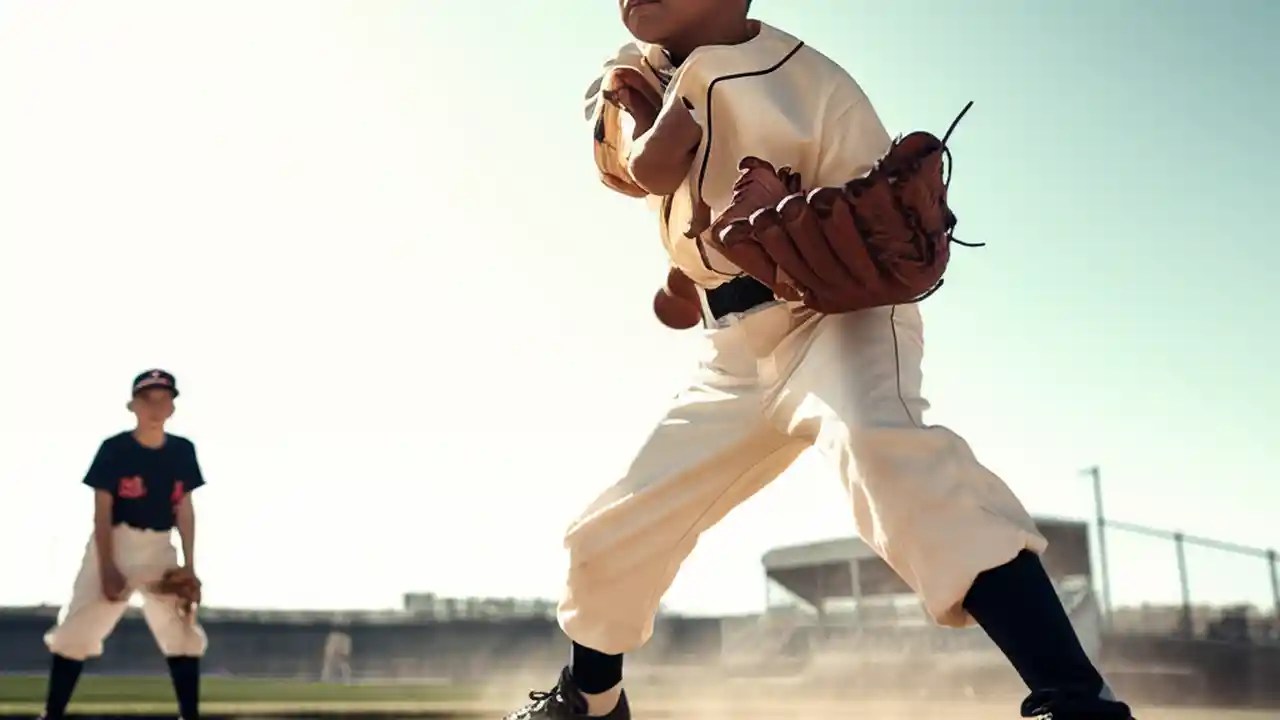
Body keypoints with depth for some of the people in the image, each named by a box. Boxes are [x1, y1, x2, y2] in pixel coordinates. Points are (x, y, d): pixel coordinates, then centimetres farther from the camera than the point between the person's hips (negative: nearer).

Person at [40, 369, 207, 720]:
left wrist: (189, 566, 0)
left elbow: (185, 510, 4)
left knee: (185, 633, 3)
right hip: (113, 547, -3)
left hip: (160, 549, 3)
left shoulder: (182, 451, 0)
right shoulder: (114, 449, -10)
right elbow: (102, 512, -11)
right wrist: (107, 569, -17)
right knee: (77, 632, -5)